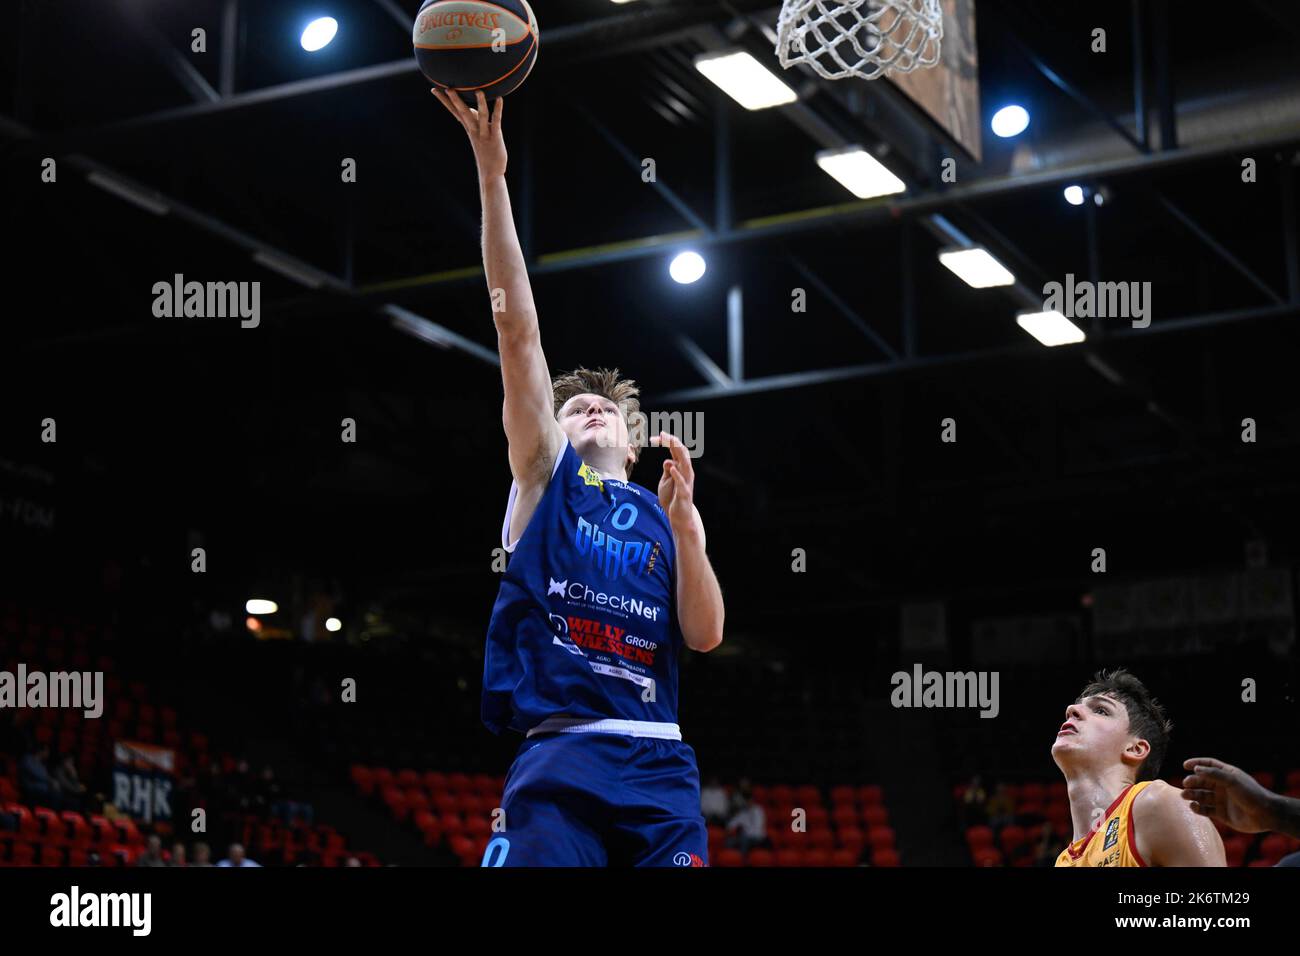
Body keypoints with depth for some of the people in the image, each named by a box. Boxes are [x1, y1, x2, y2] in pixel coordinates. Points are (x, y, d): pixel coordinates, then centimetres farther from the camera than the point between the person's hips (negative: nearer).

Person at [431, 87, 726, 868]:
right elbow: (519, 331, 7)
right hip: (561, 755, -3)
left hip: (661, 765, 3)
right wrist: (492, 176, 1)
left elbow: (705, 635, 9)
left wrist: (685, 524, -3)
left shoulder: (663, 517, 22)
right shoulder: (546, 476, 15)